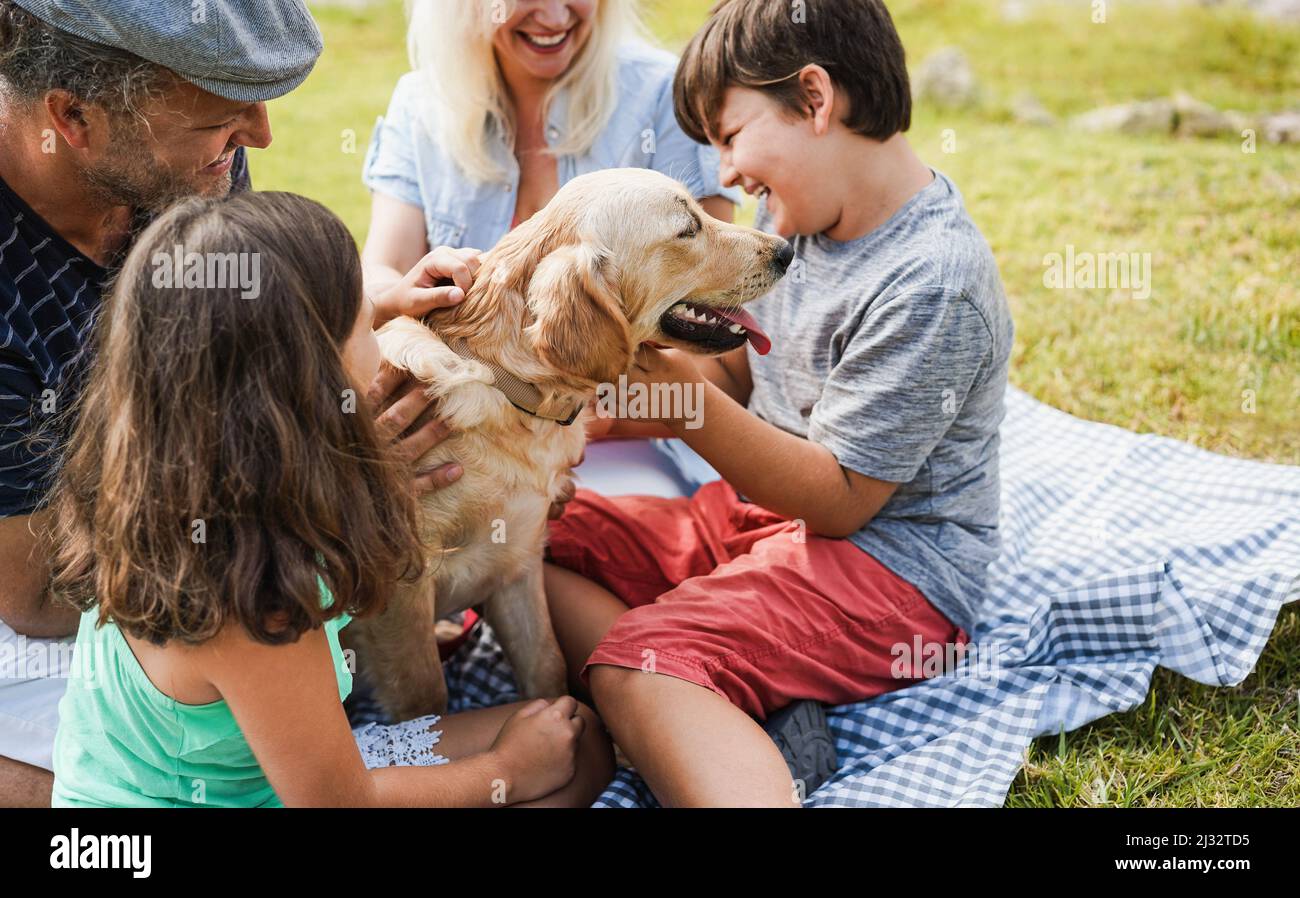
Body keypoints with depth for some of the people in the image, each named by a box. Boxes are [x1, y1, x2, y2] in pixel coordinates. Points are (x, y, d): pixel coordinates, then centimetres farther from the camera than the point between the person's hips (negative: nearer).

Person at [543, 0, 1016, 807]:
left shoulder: (933, 282, -22)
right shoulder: (795, 215, 4)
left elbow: (838, 498, -20)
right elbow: (732, 376, 14)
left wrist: (683, 398, -27)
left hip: (888, 563, -10)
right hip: (758, 509, 10)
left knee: (638, 669, -31)